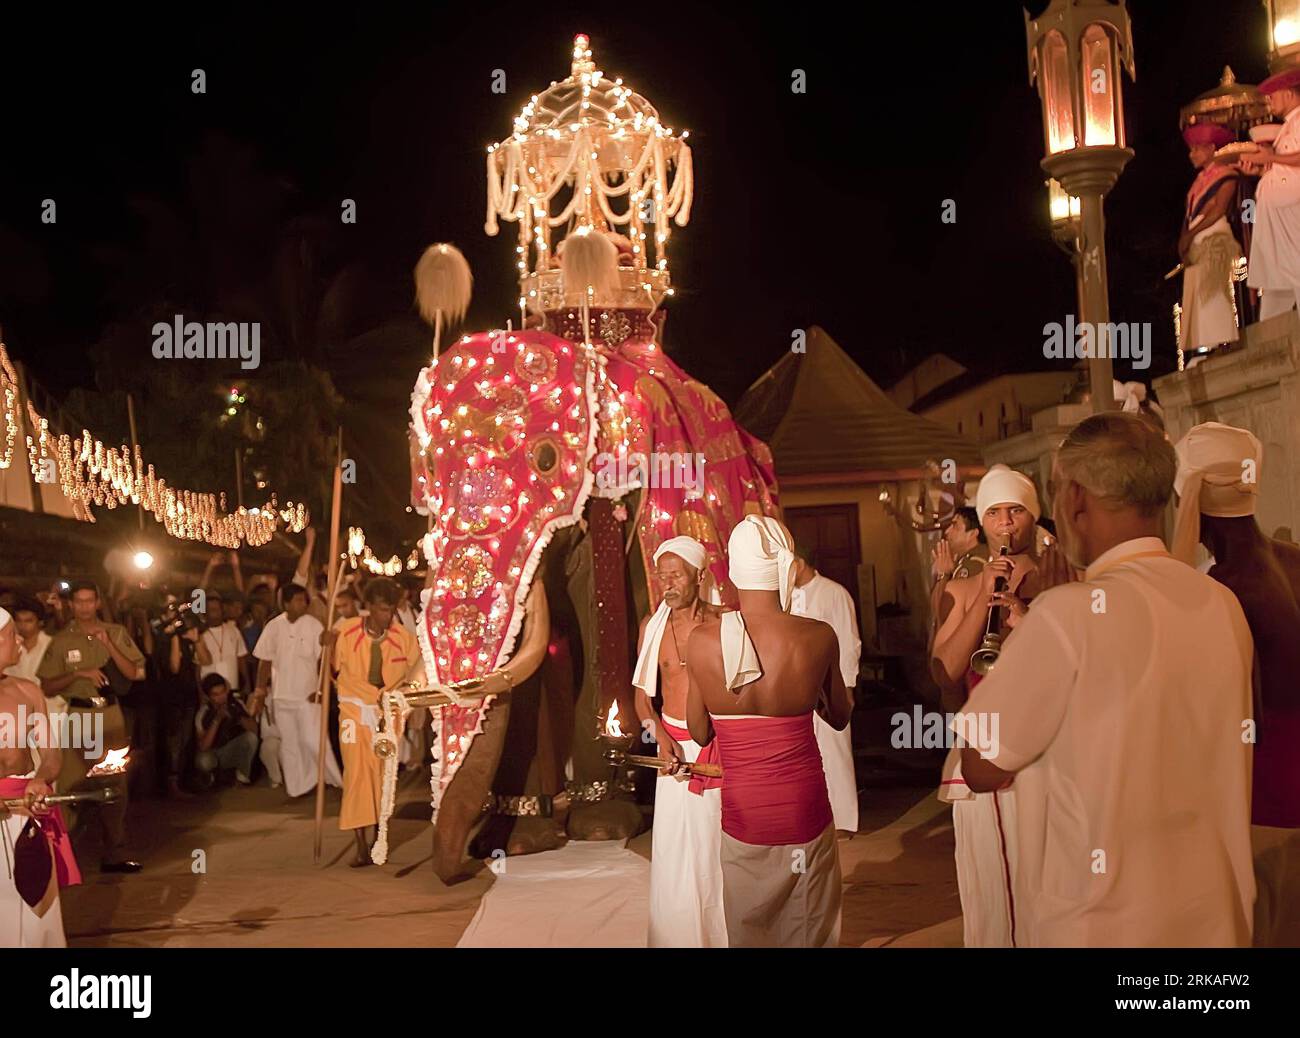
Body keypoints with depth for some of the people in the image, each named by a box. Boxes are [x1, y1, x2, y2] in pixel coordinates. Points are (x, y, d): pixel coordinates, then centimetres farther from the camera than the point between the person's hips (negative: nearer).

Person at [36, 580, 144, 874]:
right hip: (76, 716, -2)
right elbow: (47, 688, 0)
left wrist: (108, 644, -12)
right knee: (70, 787, -7)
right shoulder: (61, 641, 1)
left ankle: (114, 855, 16)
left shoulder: (115, 632, 5)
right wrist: (78, 674, -15)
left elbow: (133, 673, -2)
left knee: (116, 785, 6)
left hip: (110, 714, 2)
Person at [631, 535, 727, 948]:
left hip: (720, 744, -2)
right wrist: (662, 738, -6)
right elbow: (642, 697, 7)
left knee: (719, 851, 3)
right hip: (674, 744, 3)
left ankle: (721, 935, 19)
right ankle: (677, 937, 21)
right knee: (673, 855, 6)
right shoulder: (652, 625, 3)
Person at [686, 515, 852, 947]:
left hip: (742, 814, 1)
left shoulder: (702, 640, -12)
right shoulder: (819, 637, -13)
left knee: (748, 932, 19)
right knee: (809, 933, 19)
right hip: (805, 810, 0)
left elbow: (701, 733, 1)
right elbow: (840, 717, 5)